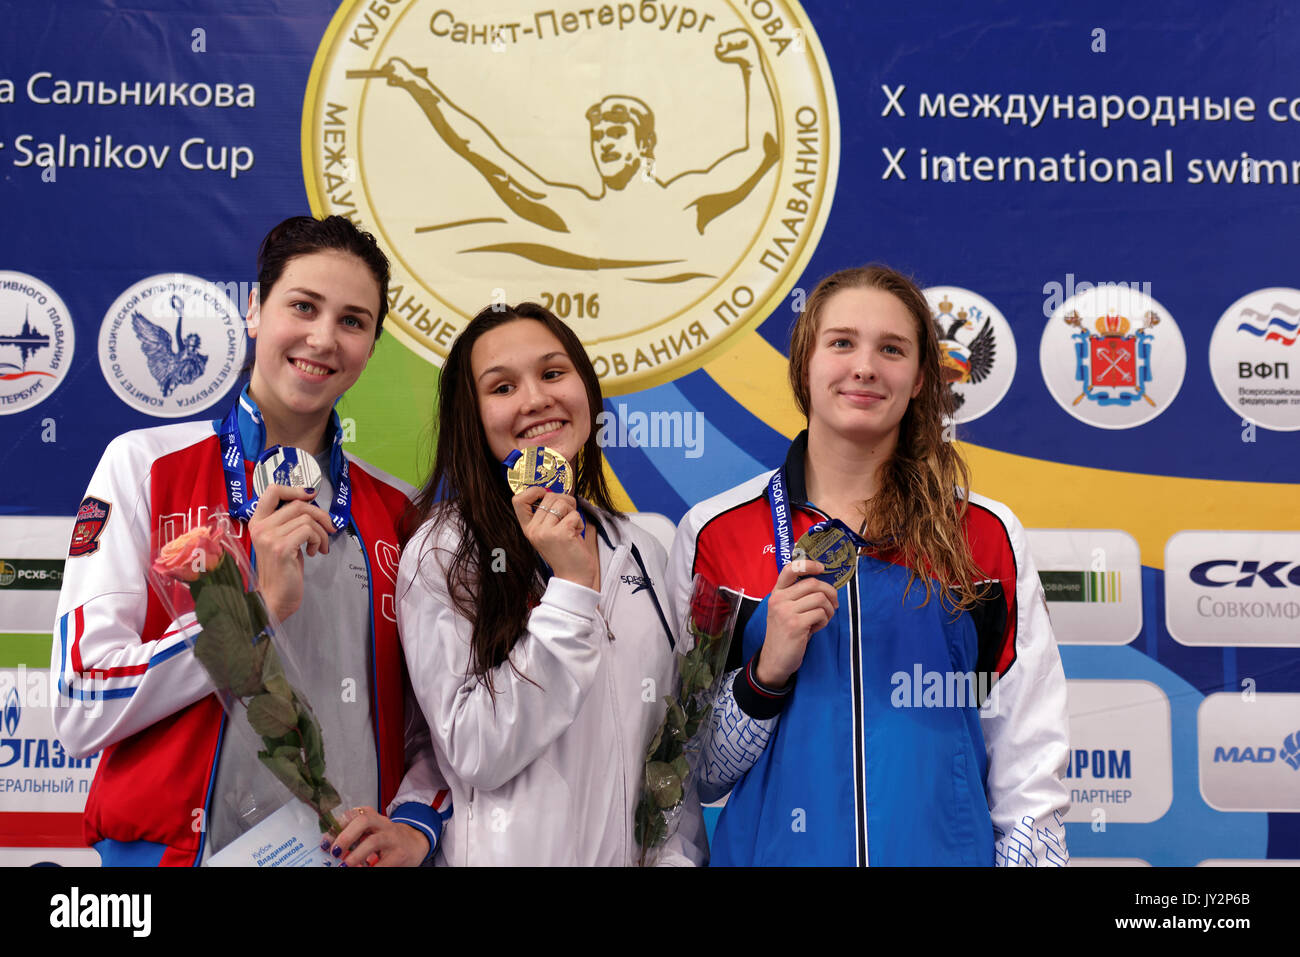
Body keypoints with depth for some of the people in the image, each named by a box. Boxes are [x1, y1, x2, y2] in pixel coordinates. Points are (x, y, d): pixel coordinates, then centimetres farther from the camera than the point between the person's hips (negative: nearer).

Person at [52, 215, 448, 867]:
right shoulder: (143, 464, -5)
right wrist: (258, 606, -19)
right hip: (176, 843, -2)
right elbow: (81, 714, -12)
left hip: (351, 854, 3)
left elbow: (440, 718, 5)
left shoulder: (401, 511, 2)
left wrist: (416, 823, -11)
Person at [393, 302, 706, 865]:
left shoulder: (642, 551, 0)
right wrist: (570, 586, -24)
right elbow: (475, 755, -20)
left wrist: (679, 853, -5)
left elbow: (672, 740, 6)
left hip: (631, 852, 4)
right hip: (510, 851, -4)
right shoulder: (441, 555, -14)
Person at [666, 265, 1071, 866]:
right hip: (772, 849, 0)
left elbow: (1029, 759, 1)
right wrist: (766, 673, -18)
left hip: (949, 848, 1)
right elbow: (693, 774, -4)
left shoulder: (991, 537, -2)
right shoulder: (712, 534, -6)